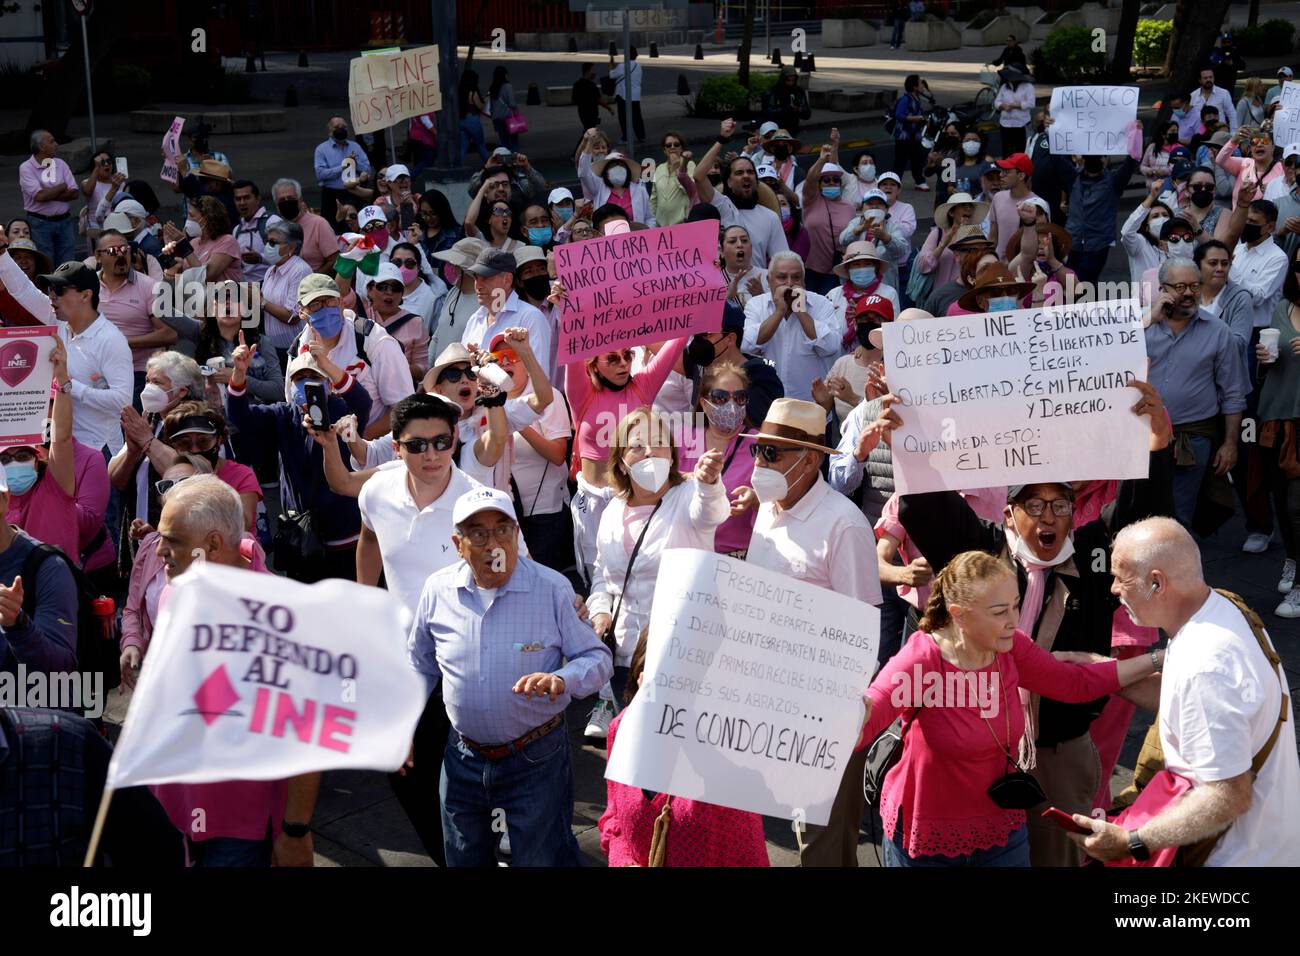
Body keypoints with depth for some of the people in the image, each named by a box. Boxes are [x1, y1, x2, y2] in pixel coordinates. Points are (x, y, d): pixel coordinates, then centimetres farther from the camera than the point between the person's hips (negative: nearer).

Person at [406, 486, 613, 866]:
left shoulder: (553, 589, -16)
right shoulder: (437, 590, -6)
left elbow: (598, 658, -10)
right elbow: (421, 664, 11)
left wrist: (562, 680, -30)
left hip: (537, 759, -3)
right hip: (464, 756, 3)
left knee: (542, 859, 11)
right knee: (464, 859, 21)